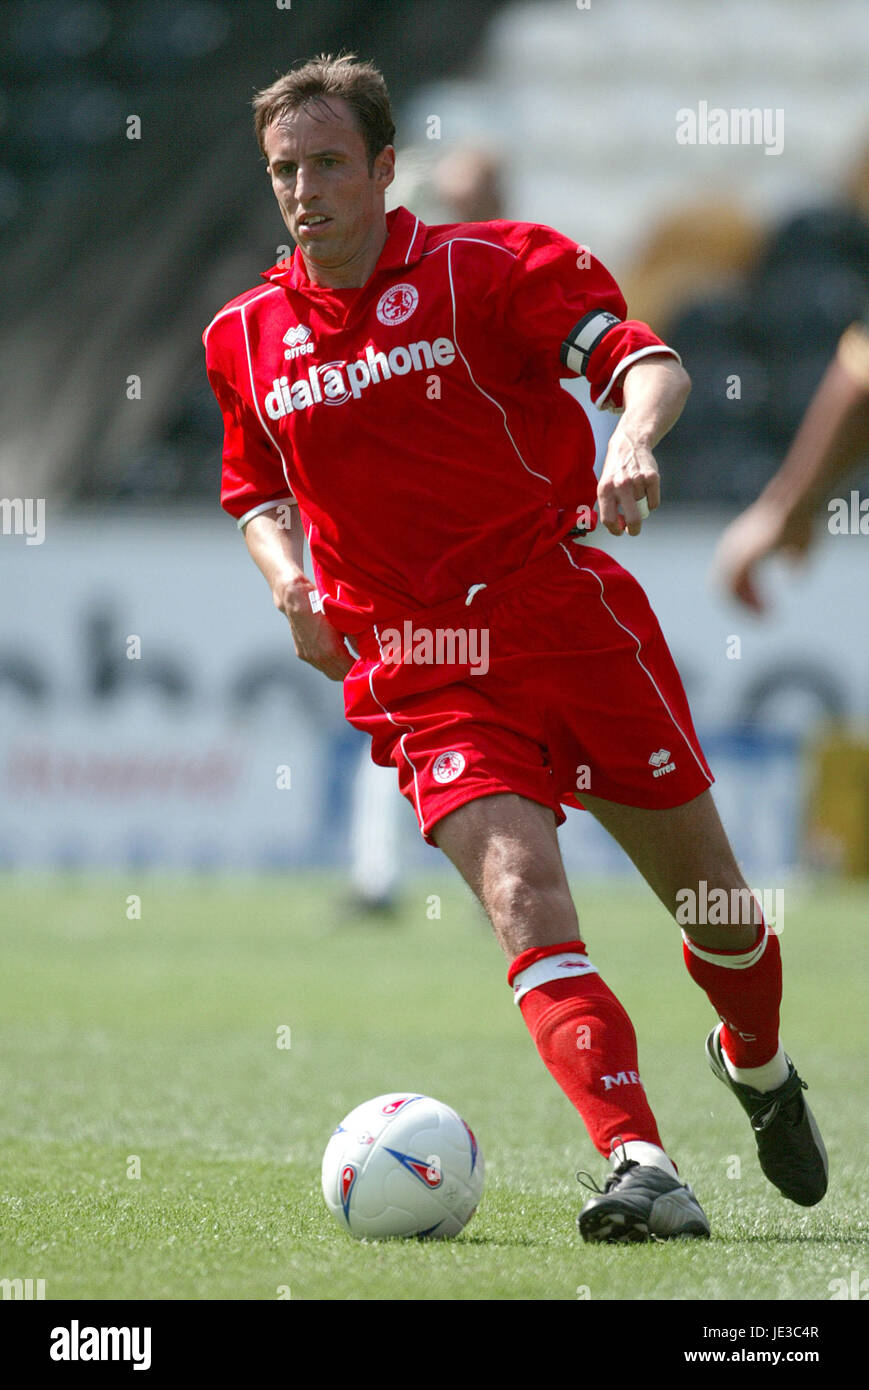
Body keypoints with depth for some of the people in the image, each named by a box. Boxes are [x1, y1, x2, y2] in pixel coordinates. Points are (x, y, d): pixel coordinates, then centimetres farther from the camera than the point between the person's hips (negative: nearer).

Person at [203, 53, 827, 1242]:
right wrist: (289, 579, 3)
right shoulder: (246, 340, 8)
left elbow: (644, 362, -13)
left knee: (709, 895, 10)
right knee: (522, 895, -23)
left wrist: (635, 433, -36)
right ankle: (643, 1171, -32)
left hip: (575, 627, -1)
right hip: (425, 679, 1)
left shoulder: (494, 266, -4)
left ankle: (758, 1066, 43)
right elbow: (259, 494, 24)